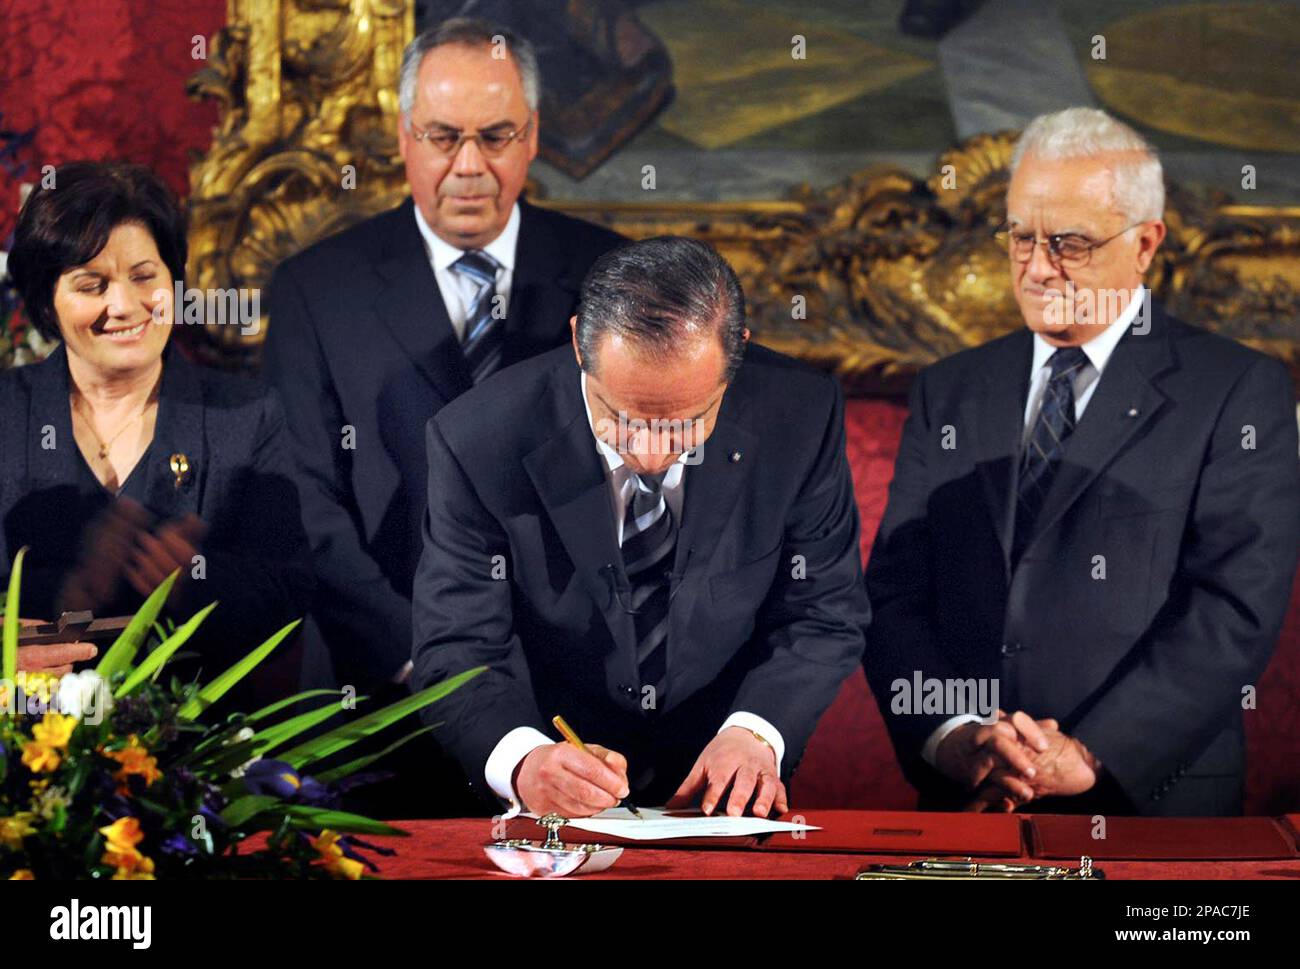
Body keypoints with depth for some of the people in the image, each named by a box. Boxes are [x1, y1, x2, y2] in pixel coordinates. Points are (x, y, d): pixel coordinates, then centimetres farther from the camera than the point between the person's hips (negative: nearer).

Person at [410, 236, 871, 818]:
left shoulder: (803, 417, -10)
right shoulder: (477, 441, -14)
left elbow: (823, 617, 1)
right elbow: (456, 653, -12)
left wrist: (755, 732, -17)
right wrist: (523, 761, -32)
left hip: (724, 793, 1)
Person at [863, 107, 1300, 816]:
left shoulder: (1241, 392, 4)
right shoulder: (948, 393, 17)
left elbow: (1235, 611, -5)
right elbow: (893, 592, 9)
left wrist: (1092, 756, -13)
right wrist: (953, 732, -8)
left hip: (1157, 801, -4)